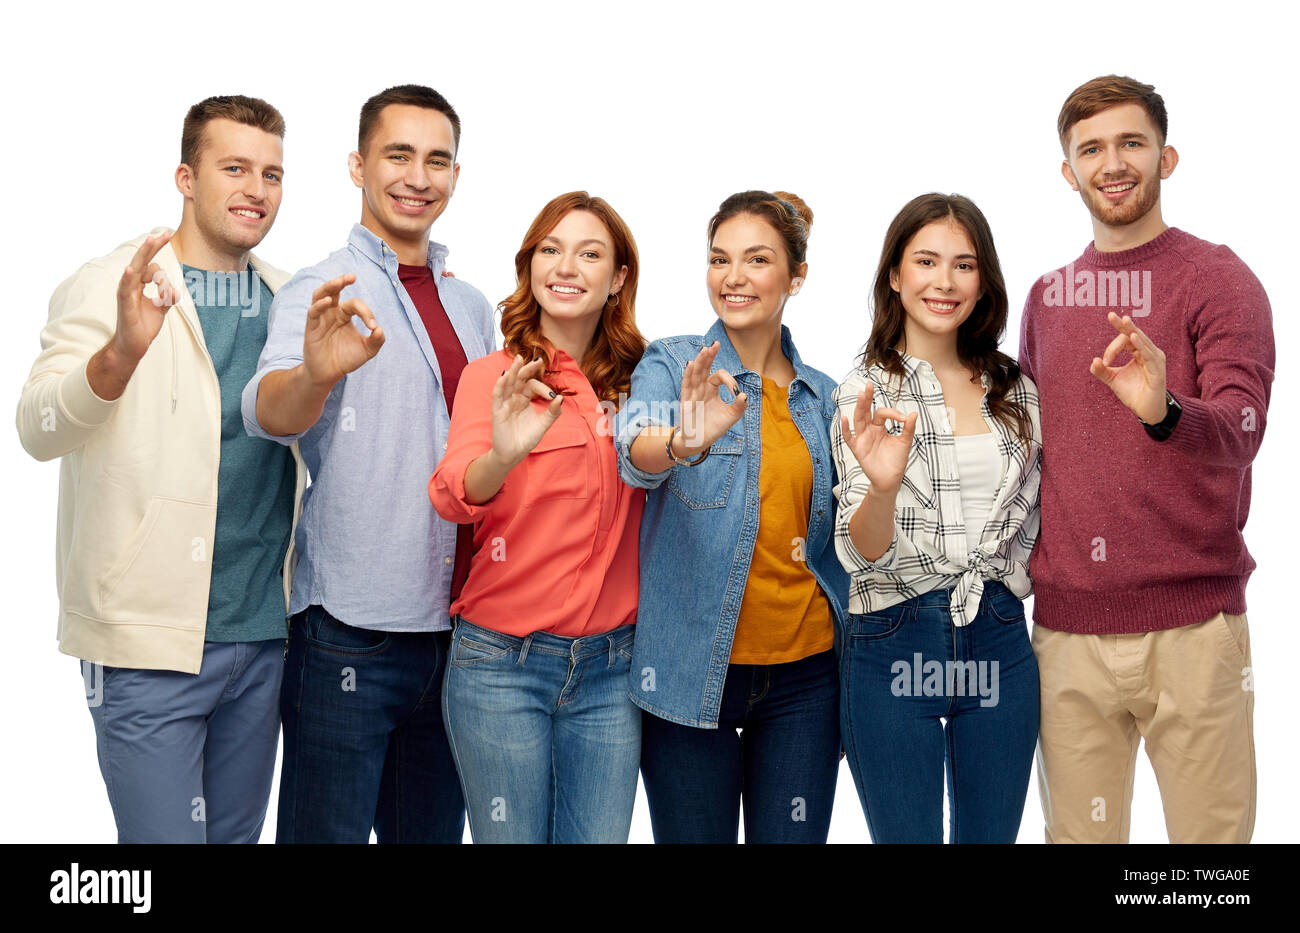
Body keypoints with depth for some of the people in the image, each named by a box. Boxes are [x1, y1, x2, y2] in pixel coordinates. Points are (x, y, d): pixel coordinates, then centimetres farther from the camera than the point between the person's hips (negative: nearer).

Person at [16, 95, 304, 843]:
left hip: (262, 635, 5)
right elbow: (39, 431, -18)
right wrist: (123, 351, -38)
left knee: (237, 833, 16)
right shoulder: (107, 288, -5)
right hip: (153, 643, -5)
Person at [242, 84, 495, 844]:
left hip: (456, 630, 6)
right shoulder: (324, 292, -7)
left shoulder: (471, 306, 12)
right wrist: (315, 374, -48)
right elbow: (270, 413, -26)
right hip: (351, 632, -6)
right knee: (329, 829, 3)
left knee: (434, 830, 16)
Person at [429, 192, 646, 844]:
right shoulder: (493, 377, -4)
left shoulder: (636, 379, 6)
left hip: (611, 667, 3)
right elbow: (452, 496, -20)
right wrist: (503, 456, -41)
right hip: (503, 663, -3)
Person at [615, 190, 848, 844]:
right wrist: (685, 442, -46)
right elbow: (635, 451, -26)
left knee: (792, 838, 6)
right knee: (696, 837, 6)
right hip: (694, 668, -3)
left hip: (803, 672, 3)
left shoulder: (821, 397, 9)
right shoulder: (672, 365, -2)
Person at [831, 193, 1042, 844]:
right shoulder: (865, 392, -6)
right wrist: (882, 485, -33)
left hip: (1000, 643, 4)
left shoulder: (1014, 388, 7)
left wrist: (1015, 582, 3)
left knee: (991, 834, 13)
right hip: (894, 644, -4)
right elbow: (863, 554, -15)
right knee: (907, 837, 6)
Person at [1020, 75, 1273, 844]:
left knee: (1212, 828, 4)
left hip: (1192, 625, -3)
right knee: (1078, 831, 9)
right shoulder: (1047, 296, 12)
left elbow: (1240, 431, -16)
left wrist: (1163, 410, -37)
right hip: (1067, 627, 4)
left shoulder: (1218, 278, -2)